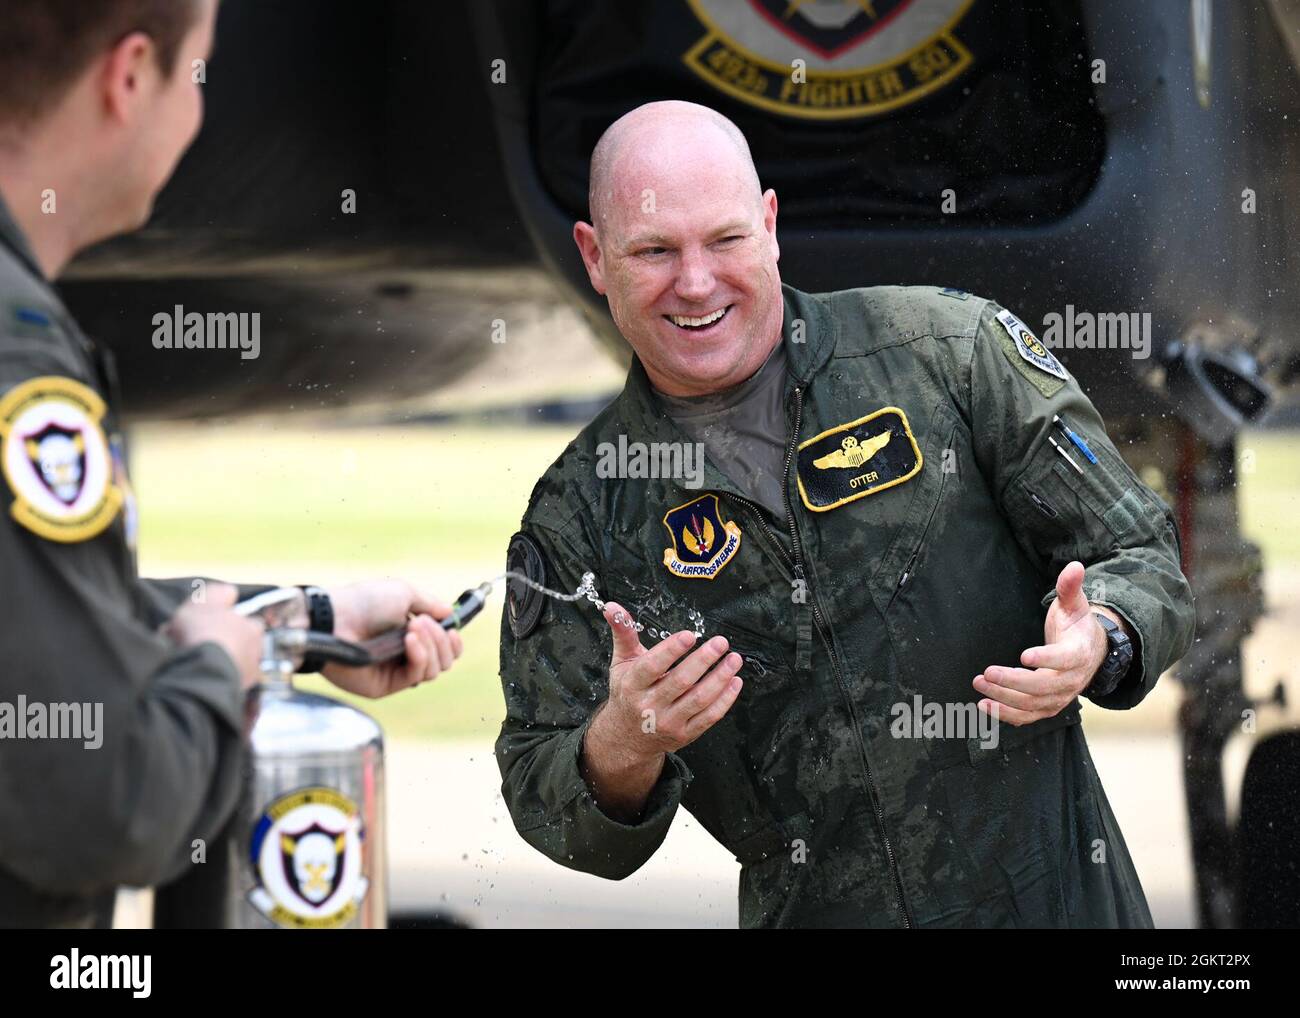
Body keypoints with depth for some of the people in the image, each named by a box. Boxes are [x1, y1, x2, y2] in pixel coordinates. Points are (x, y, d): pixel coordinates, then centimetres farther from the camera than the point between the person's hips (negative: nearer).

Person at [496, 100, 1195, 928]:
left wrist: (1094, 646, -24)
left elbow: (1143, 558, -2)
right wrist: (623, 750, -23)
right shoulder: (574, 517, -1)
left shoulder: (946, 349, -5)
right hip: (806, 910, 1)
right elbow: (540, 797, -2)